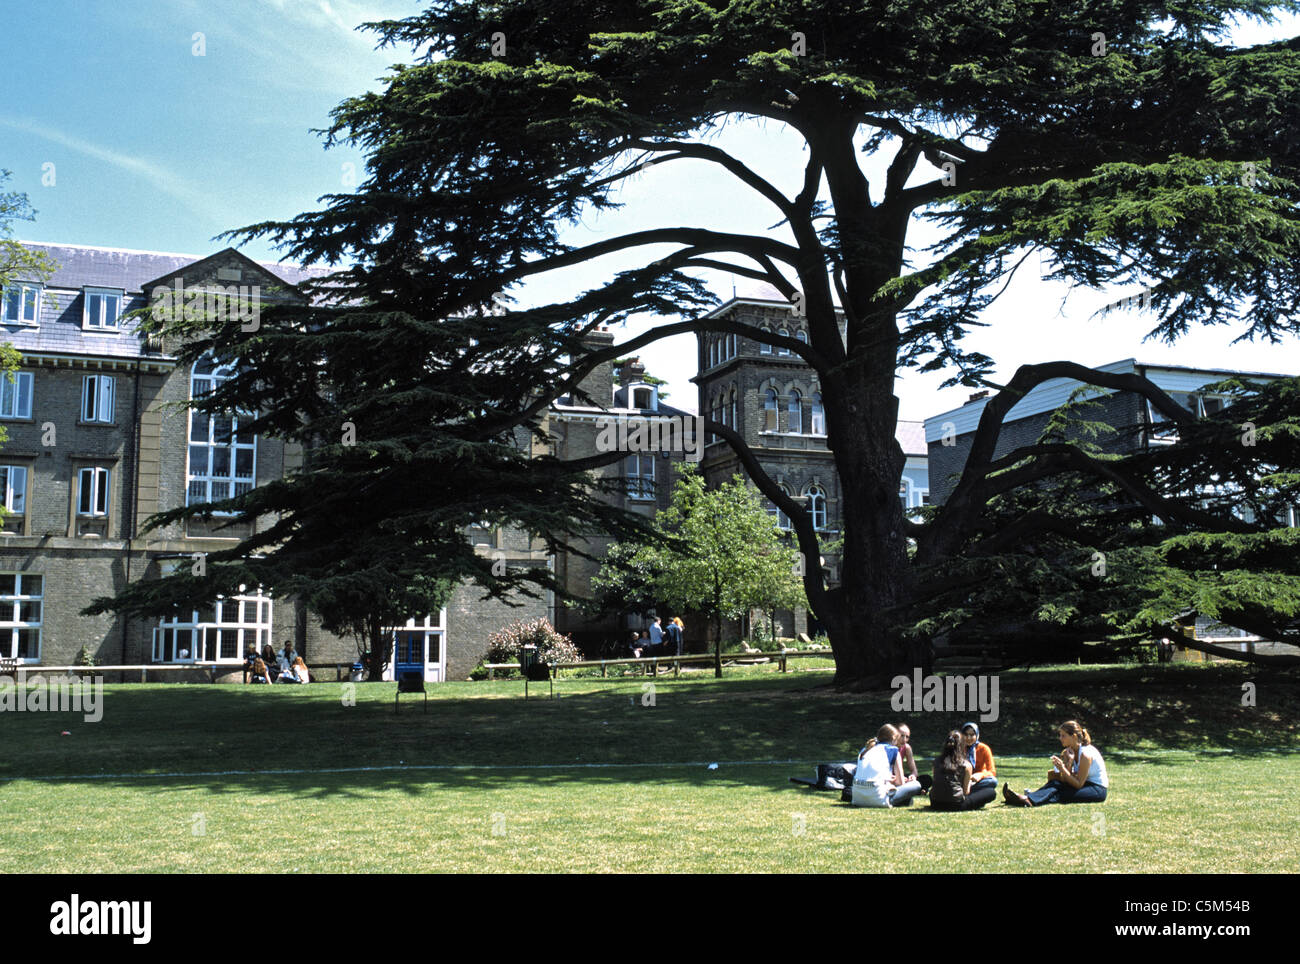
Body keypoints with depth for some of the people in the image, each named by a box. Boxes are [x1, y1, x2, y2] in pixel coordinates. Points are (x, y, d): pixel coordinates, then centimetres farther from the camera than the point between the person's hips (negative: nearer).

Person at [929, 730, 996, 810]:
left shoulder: (937, 761, 7)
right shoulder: (966, 765, -3)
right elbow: (966, 791, 3)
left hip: (936, 804, 4)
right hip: (956, 805, -4)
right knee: (992, 792, 6)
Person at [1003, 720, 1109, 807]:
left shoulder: (1085, 753, -20)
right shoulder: (1070, 751, 5)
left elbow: (1078, 784, -22)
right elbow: (1065, 780, -4)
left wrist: (1062, 768, -27)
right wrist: (1069, 763, -18)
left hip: (1098, 790, -7)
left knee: (1061, 795, -27)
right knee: (1055, 783, -15)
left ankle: (1029, 801, -46)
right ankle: (1028, 798, -38)